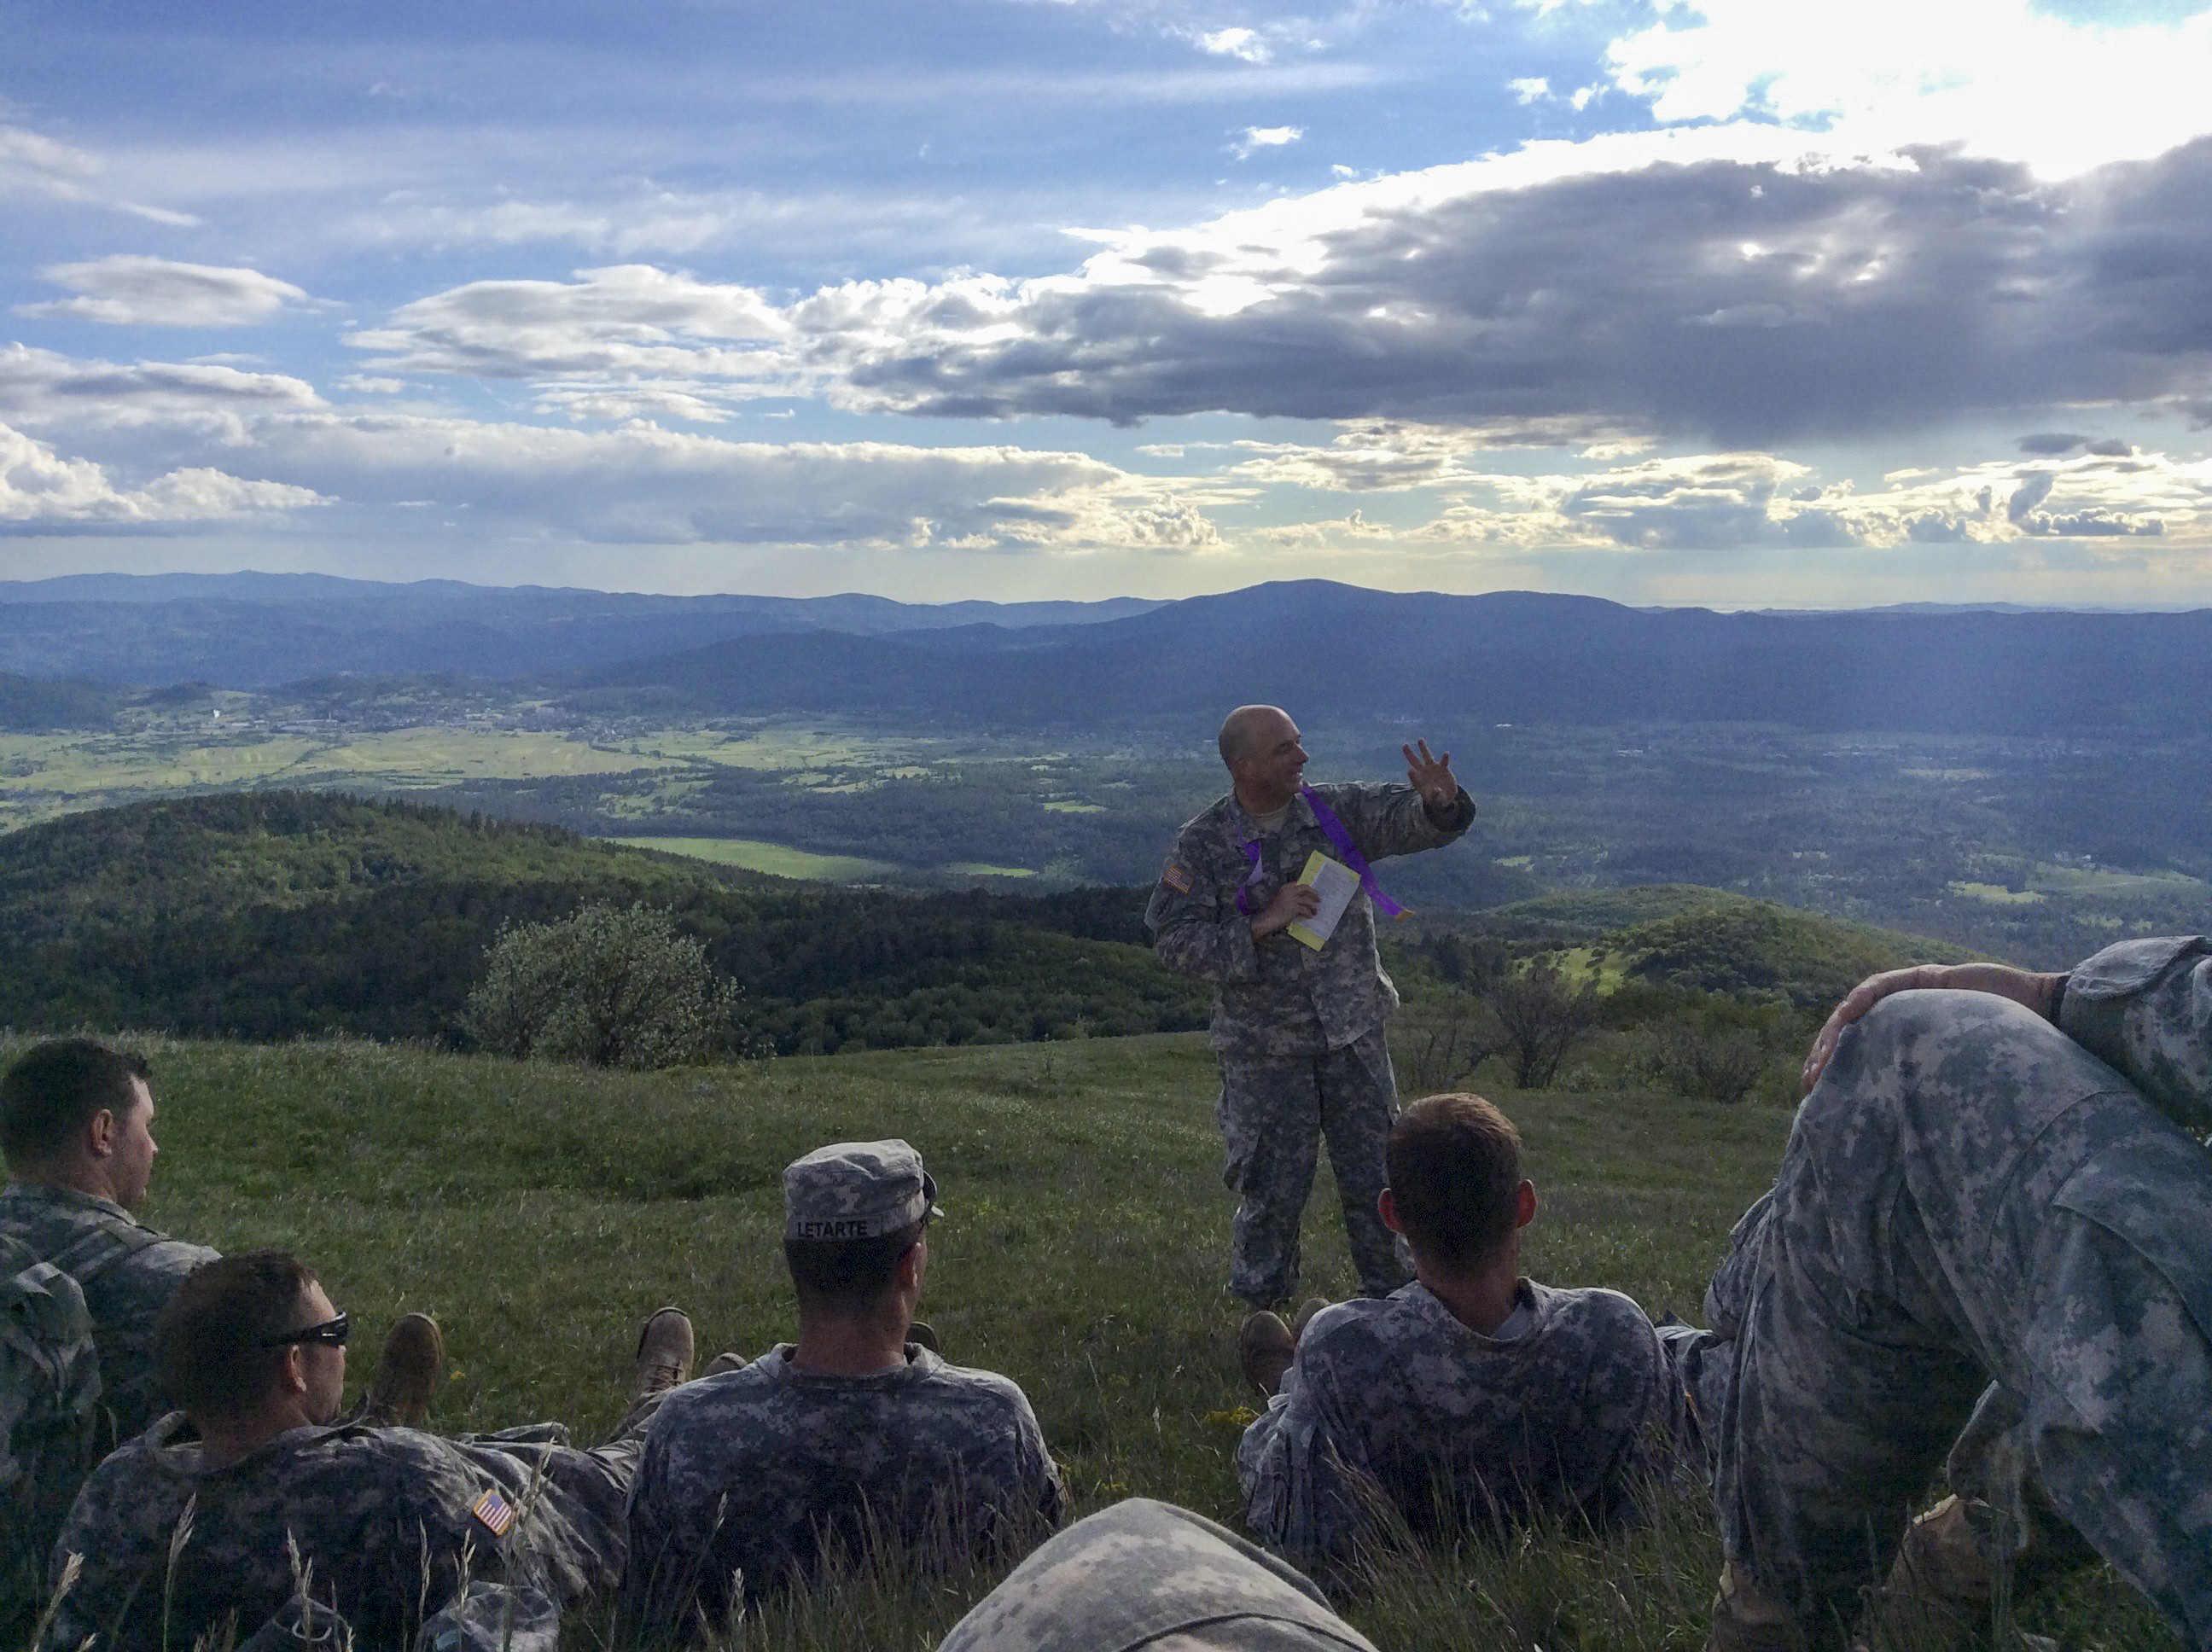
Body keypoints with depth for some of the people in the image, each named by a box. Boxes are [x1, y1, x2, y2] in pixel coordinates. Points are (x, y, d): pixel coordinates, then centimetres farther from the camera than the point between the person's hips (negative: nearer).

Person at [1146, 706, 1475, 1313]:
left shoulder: (1337, 809, 0)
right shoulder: (1203, 844, -8)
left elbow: (1405, 818, -8)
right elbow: (1173, 940, -14)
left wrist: (1438, 803, -32)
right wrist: (1261, 925, -22)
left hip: (1354, 1034, 3)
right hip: (1266, 1048, -3)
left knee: (1376, 1178, 10)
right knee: (1272, 1191, 6)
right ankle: (1262, 1317, 26)